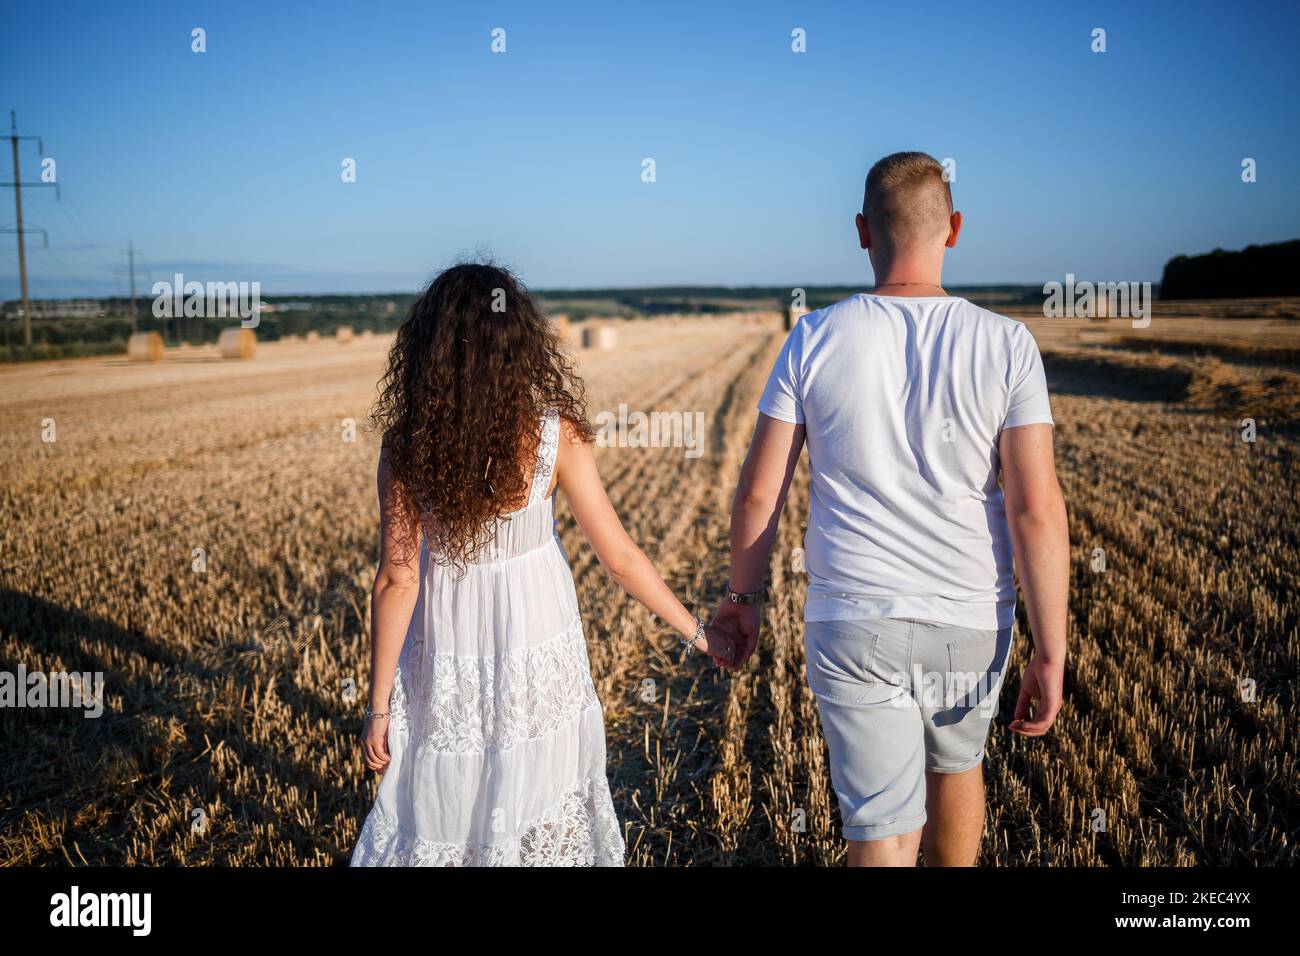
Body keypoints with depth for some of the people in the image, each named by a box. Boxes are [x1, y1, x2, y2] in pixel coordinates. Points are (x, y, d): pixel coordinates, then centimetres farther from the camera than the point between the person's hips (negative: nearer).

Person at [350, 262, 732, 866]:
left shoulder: (406, 444, -15)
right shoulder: (555, 436, -16)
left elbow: (397, 580, -13)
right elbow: (619, 557, -12)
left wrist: (379, 706, -4)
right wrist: (697, 634, 1)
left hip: (446, 664, 1)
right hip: (538, 652, 0)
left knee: (441, 814, 20)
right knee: (543, 819, 21)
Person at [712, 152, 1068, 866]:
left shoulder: (814, 339, -7)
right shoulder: (1005, 345, -8)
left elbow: (759, 492, -4)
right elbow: (1035, 510, -12)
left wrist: (742, 595, 11)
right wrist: (1049, 653, -5)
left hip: (852, 622, -1)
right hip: (970, 619, 2)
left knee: (881, 829, 6)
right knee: (957, 763, 29)